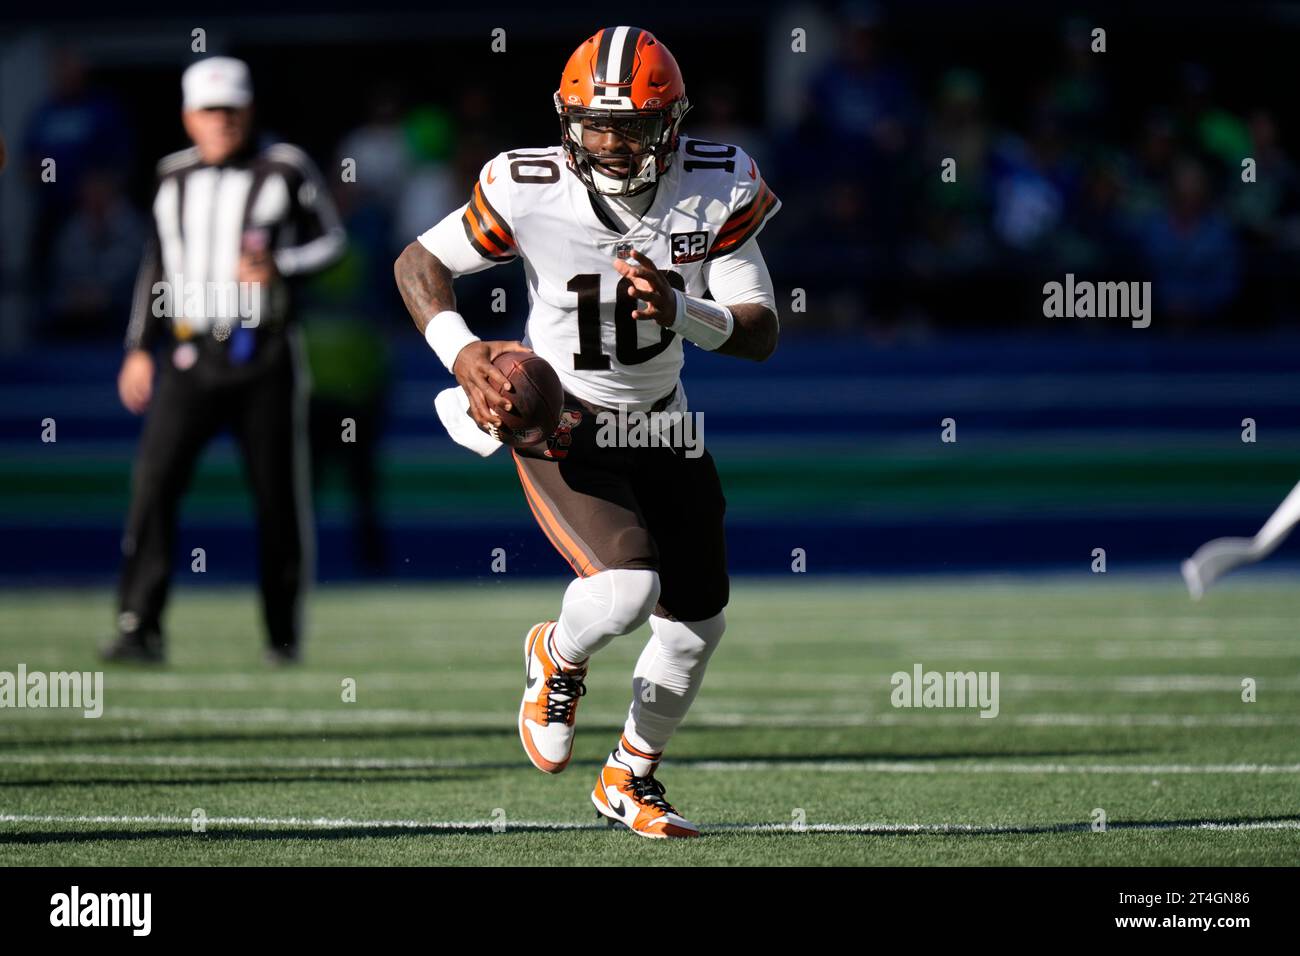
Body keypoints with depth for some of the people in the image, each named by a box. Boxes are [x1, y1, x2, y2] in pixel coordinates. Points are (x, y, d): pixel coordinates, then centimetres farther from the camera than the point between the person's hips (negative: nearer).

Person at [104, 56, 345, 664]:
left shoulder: (283, 171, -1)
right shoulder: (174, 179, 11)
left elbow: (330, 240, 5)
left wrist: (279, 269, -14)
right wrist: (140, 348, 14)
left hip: (263, 356, -2)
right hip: (191, 356, 2)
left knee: (278, 495, 2)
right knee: (154, 483, -13)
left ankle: (284, 632, 18)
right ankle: (140, 629, -13)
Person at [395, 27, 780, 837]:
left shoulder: (719, 187, -16)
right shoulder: (531, 192, -23)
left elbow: (761, 335, -16)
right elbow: (419, 263, -8)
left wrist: (679, 311, -35)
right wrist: (461, 351, -24)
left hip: (661, 425, 5)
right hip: (561, 426, -5)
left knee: (697, 623, 11)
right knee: (626, 590, -27)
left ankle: (632, 780, 37)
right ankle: (560, 657, 12)